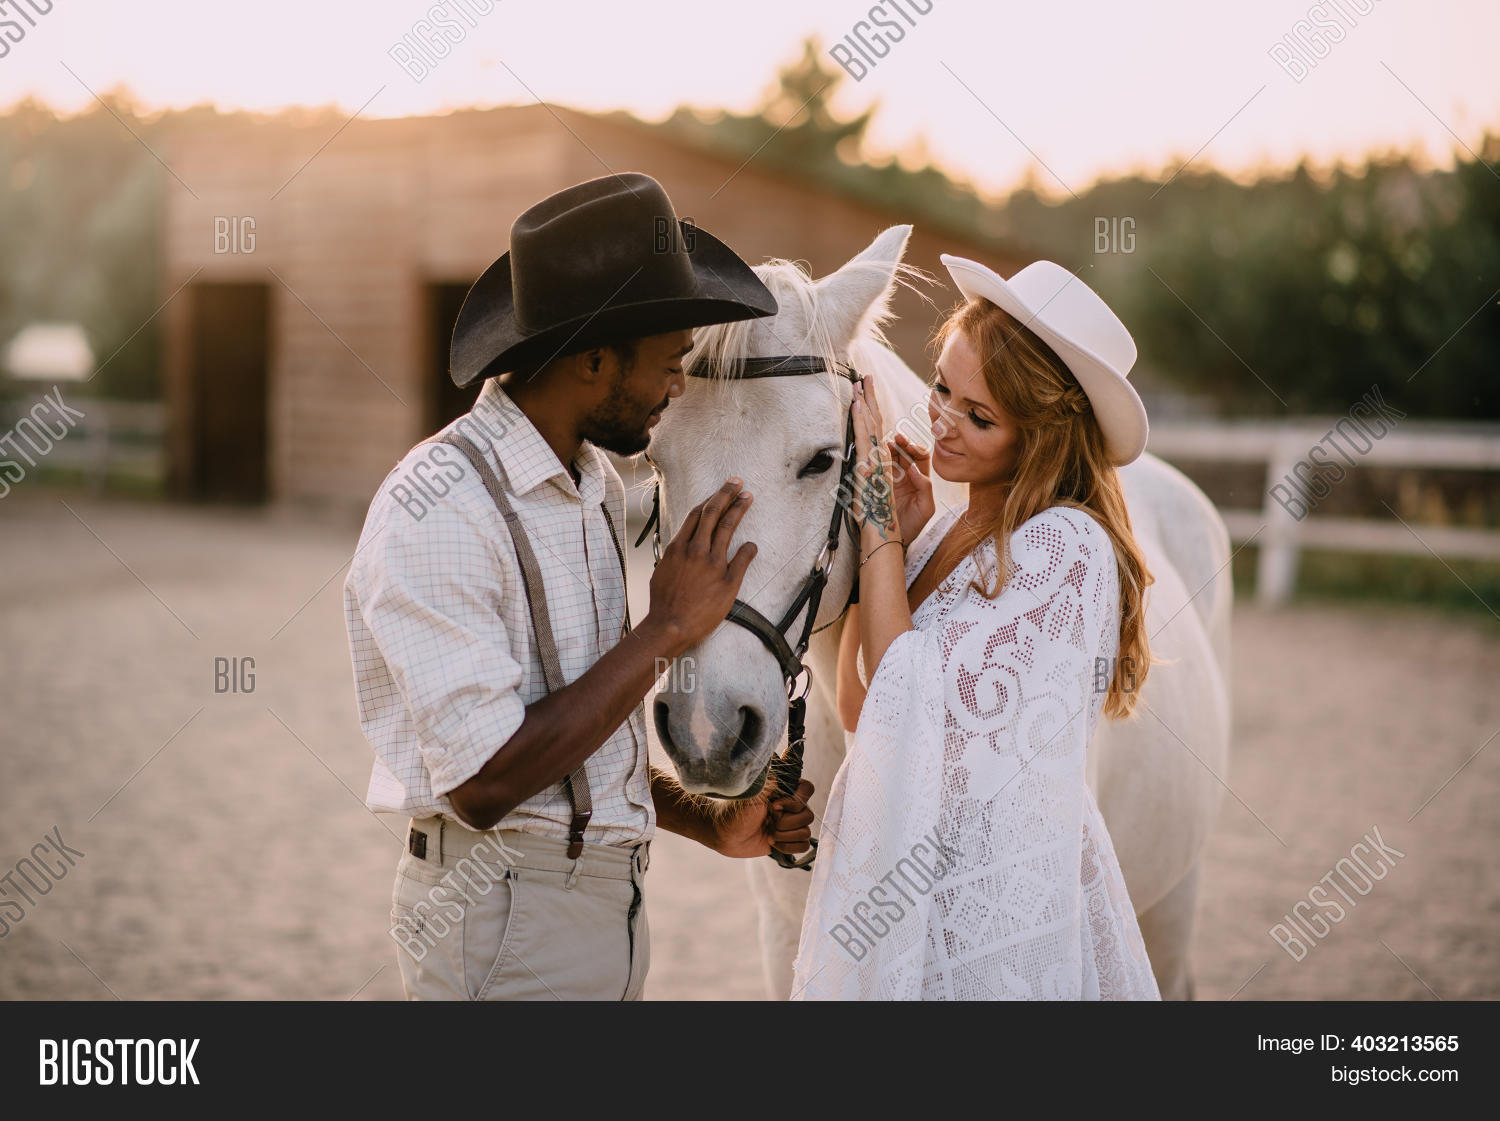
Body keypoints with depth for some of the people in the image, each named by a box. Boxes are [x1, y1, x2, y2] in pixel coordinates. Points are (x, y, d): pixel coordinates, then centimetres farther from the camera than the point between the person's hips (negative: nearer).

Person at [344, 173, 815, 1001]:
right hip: (504, 921, -8)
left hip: (608, 896, 8)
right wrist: (666, 630, -20)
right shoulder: (436, 511, -20)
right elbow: (484, 782, -24)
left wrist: (707, 823, 4)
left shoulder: (597, 484, 7)